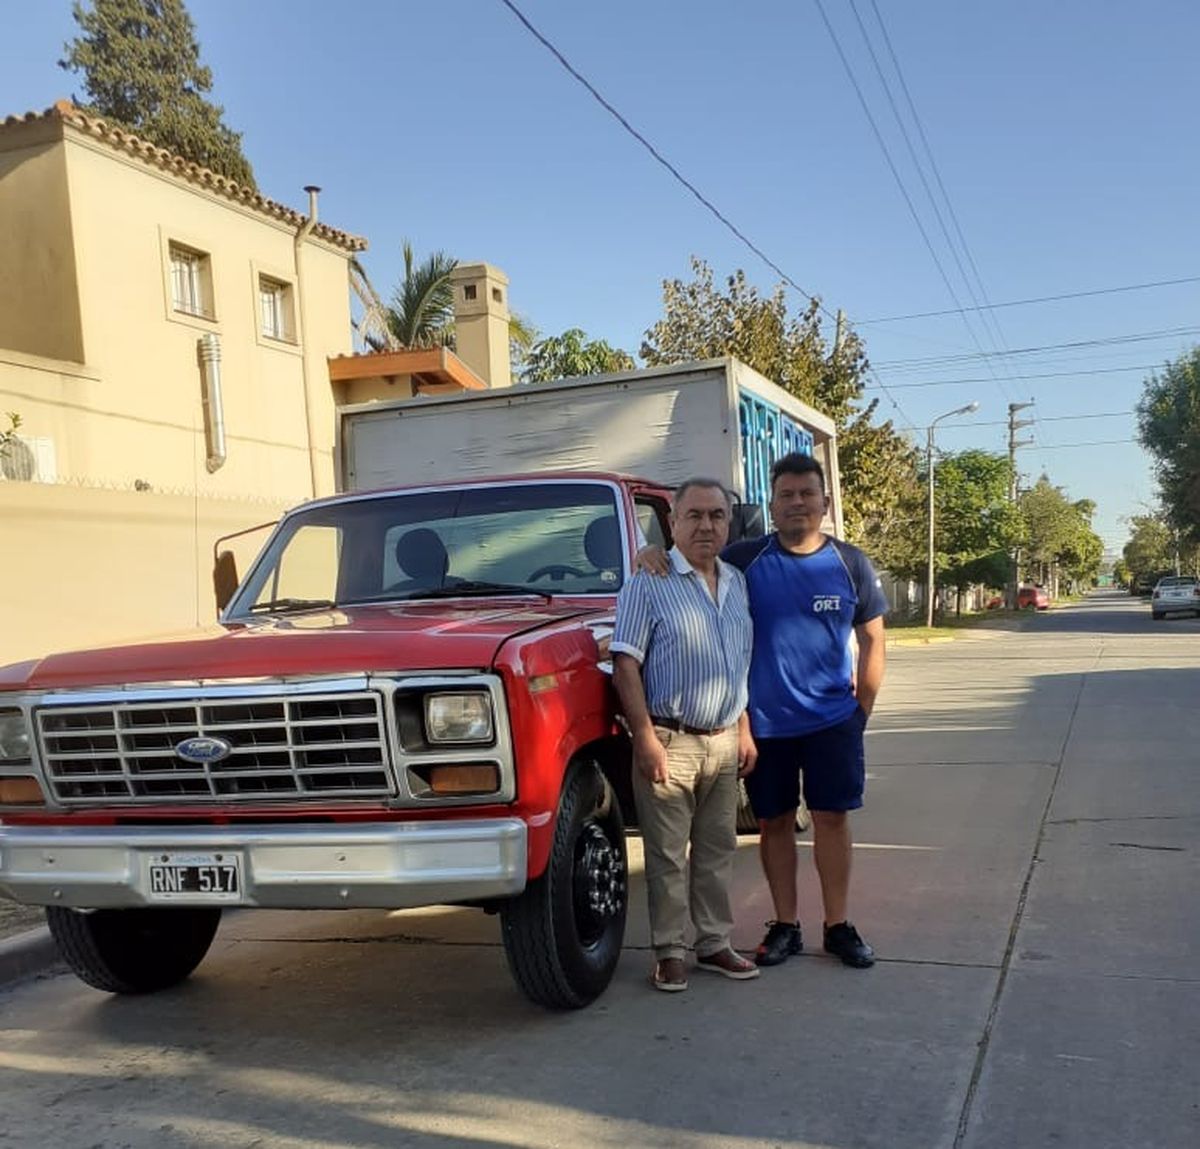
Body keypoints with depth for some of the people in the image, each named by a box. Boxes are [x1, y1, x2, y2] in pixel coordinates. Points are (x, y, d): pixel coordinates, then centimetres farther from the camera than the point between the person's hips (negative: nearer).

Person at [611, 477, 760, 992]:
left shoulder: (737, 583, 10)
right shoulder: (648, 583, -8)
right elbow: (626, 666, -12)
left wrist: (744, 731, 12)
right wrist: (646, 738, -17)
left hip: (724, 742, 6)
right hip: (669, 741, -6)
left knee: (717, 851, 14)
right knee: (667, 855, 3)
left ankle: (715, 944, 26)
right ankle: (670, 951, 15)